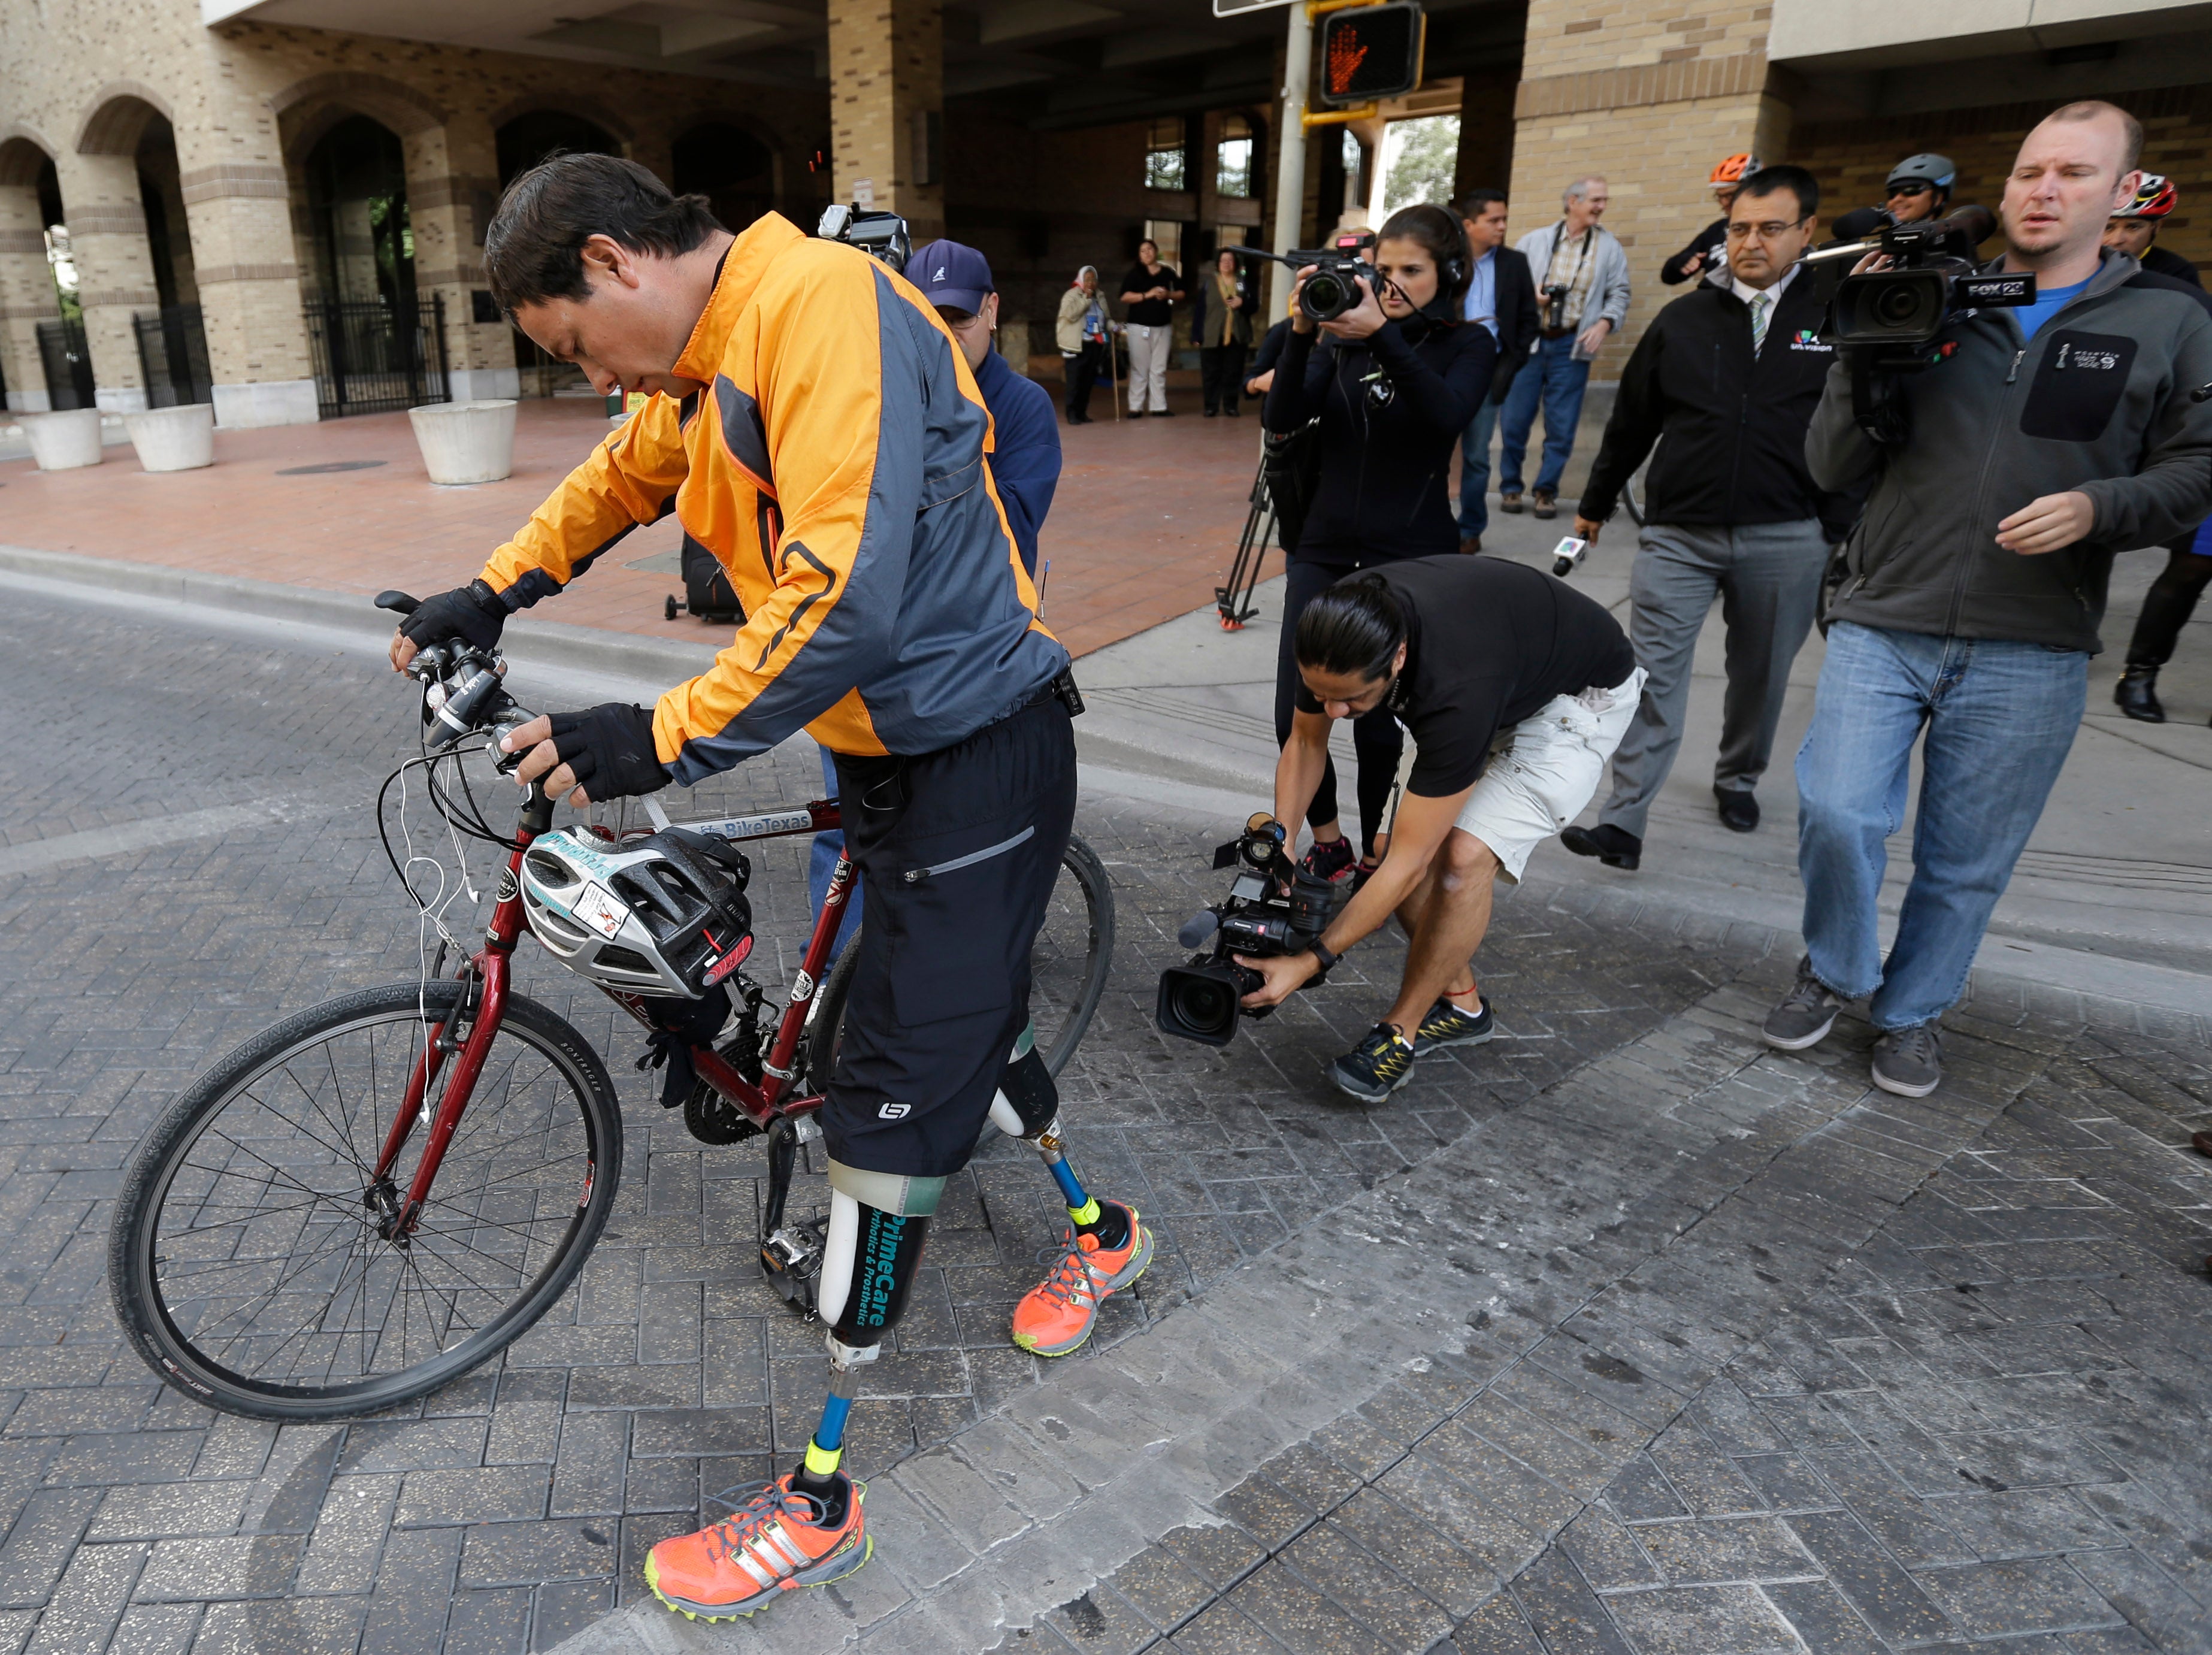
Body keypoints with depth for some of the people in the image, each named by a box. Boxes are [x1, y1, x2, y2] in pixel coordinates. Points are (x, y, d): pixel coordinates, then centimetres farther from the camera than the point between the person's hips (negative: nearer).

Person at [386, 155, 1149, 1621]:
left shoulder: (822, 308, -22)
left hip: (977, 760, -10)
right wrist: (490, 596, 23)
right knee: (967, 1005, 23)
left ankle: (822, 1498, 11)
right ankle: (1100, 1232, 48)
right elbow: (620, 480, 29)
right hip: (898, 751, 10)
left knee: (894, 1101, -4)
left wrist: (660, 742, -25)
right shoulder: (714, 358, 9)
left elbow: (845, 604, -32)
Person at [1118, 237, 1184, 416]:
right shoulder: (1135, 273, 0)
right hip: (1139, 326, -3)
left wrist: (1168, 295, -6)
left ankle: (1159, 406, 9)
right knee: (1140, 368, -4)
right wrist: (1147, 295, -18)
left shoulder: (1168, 272, 9)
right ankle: (1135, 407, -3)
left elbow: (1181, 293, 15)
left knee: (1159, 369, 6)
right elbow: (1125, 297, -9)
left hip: (1163, 326, 3)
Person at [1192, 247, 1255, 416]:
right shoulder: (1208, 282, 3)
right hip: (1212, 337, -2)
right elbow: (1198, 308, -3)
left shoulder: (1243, 282, 11)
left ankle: (1231, 406, 9)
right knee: (1211, 374, 0)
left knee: (1233, 374, 2)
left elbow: (1252, 307, 11)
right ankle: (1211, 406, 6)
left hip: (1237, 337, 2)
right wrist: (1197, 335, -10)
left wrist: (1242, 303, -12)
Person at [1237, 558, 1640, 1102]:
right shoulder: (1339, 630, -27)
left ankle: (1401, 1033, -5)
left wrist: (1309, 964, -34)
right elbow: (1305, 741, -5)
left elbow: (1406, 863, -37)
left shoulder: (1456, 691, -44)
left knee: (1465, 855, -24)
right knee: (1417, 849, -6)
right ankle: (1459, 1003, 18)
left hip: (1579, 695, -7)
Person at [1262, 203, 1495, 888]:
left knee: (1376, 721, -4)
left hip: (1410, 559, -3)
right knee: (1296, 716, 0)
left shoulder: (1467, 345, 1)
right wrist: (1301, 334, -20)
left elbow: (1447, 417, -22)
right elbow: (1282, 418, -5)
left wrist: (1383, 337, -33)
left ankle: (1377, 853, 16)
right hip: (1324, 549, 3)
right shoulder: (1344, 337, 9)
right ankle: (1327, 842, 22)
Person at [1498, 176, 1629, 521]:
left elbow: (1619, 294, 4)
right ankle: (1510, 487, 15)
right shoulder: (1534, 240, 6)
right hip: (1529, 340, 0)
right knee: (1514, 419, 1)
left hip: (1572, 345, 0)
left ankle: (1546, 491, 11)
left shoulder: (1610, 248, 6)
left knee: (1561, 425, 0)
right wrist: (1529, 297, -11)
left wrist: (1605, 323, -14)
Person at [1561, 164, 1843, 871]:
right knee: (1652, 673, -7)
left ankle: (1738, 778, 38)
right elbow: (1631, 420, 15)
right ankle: (1623, 823, -7)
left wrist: (1844, 531, -3)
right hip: (1678, 533, 1)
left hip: (1786, 540, 0)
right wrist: (1596, 503, 20)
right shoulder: (1684, 319, 8)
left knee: (1760, 676, 13)